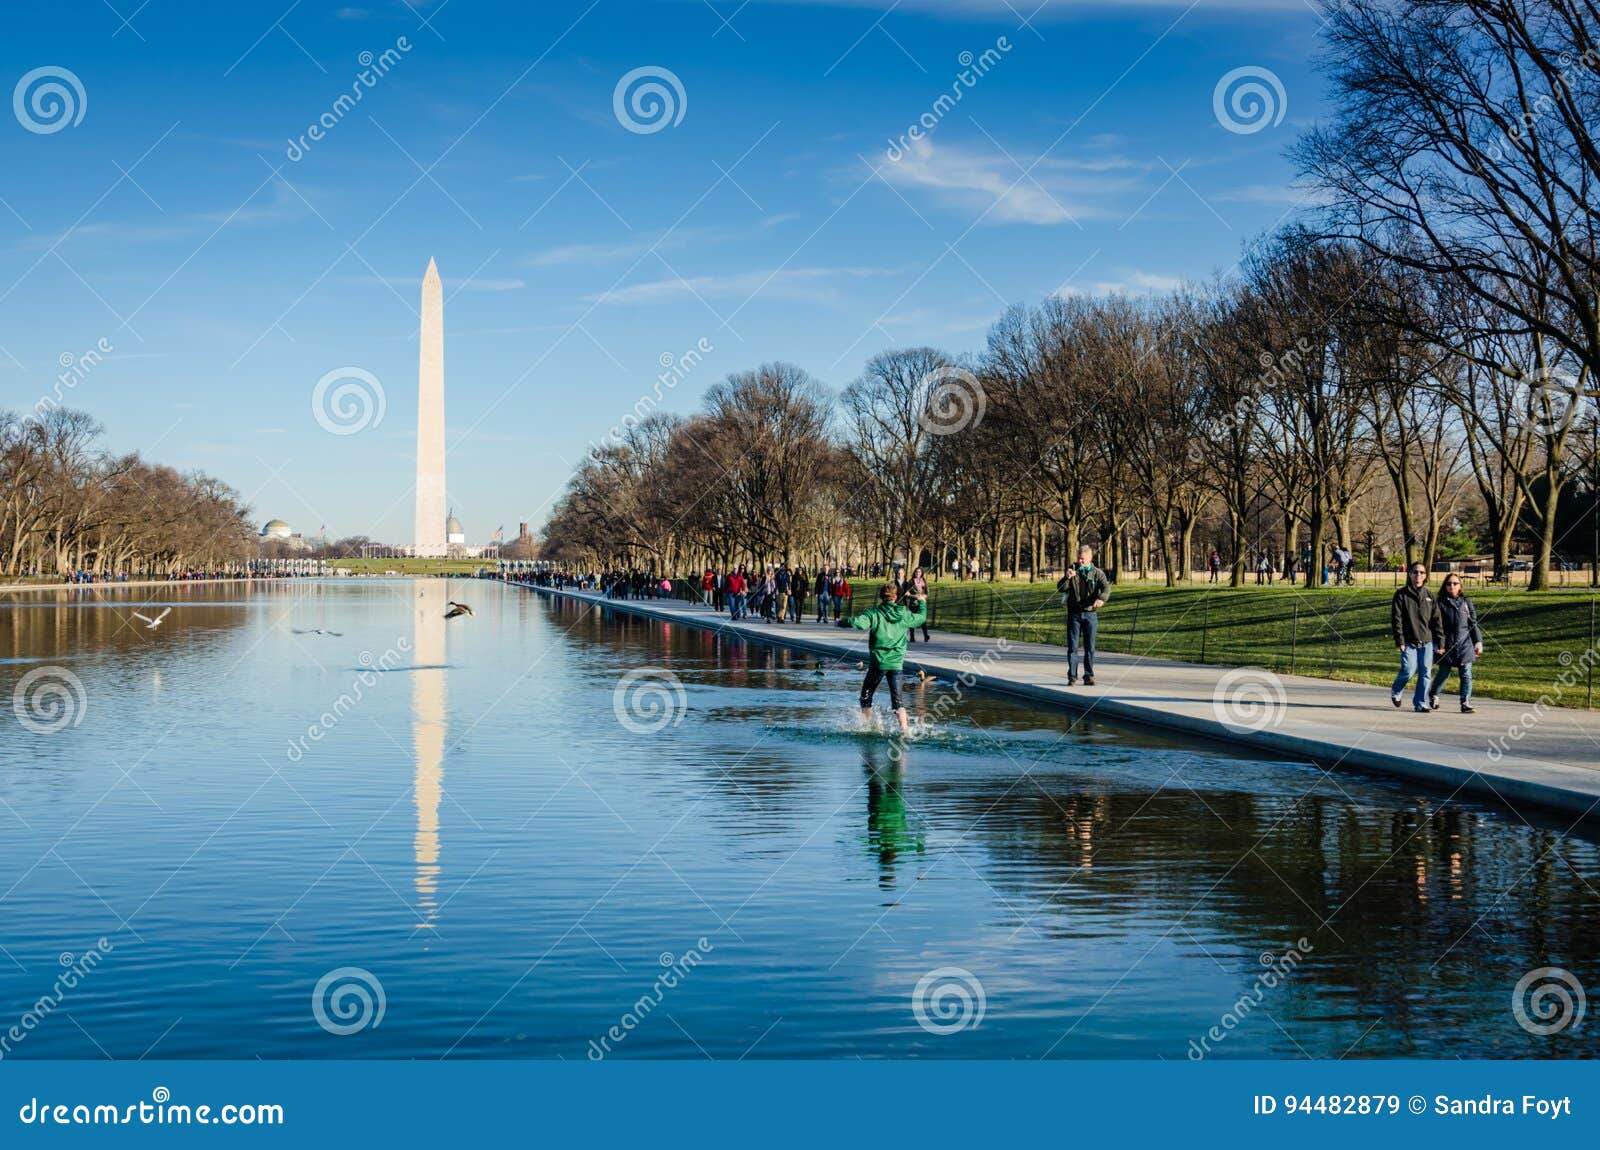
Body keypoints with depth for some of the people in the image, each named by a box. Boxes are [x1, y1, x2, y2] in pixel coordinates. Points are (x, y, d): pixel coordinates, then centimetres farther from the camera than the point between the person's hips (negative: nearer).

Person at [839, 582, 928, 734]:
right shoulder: (904, 615, 4)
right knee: (896, 698, 5)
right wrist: (921, 602, 40)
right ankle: (905, 727, -10)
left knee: (866, 696, 13)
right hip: (897, 663, 3)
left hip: (878, 663, -3)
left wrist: (842, 622, -7)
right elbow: (922, 617, 21)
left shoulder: (874, 613, -6)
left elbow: (859, 623, -23)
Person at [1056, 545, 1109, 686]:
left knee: (1090, 647, 2)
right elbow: (1060, 588, -2)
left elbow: (1106, 587, -12)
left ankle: (1089, 676, 8)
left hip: (1090, 614, -1)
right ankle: (1072, 677, 1)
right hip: (1074, 614, 1)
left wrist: (1101, 599, -33)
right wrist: (1067, 578, -22)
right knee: (1073, 647, -1)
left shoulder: (1097, 573, 4)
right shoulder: (1072, 572, 8)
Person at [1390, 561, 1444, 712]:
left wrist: (1440, 643, 5)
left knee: (1425, 673, -2)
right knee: (1409, 671, -10)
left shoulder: (1430, 596, 11)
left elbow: (1437, 621, 10)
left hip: (1427, 642, 3)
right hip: (1409, 642, -3)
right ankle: (1395, 692, 19)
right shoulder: (1401, 594, 1)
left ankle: (1420, 704, 8)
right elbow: (1396, 619, -3)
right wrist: (1399, 641, -11)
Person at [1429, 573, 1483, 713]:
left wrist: (1478, 642, 8)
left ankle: (1466, 703, 0)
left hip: (1465, 644, 2)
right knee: (1443, 674, 5)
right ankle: (1433, 696, 29)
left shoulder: (1466, 602, 10)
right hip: (1447, 645, -2)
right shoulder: (1440, 603, 0)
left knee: (1466, 675, -3)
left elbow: (1473, 623, 13)